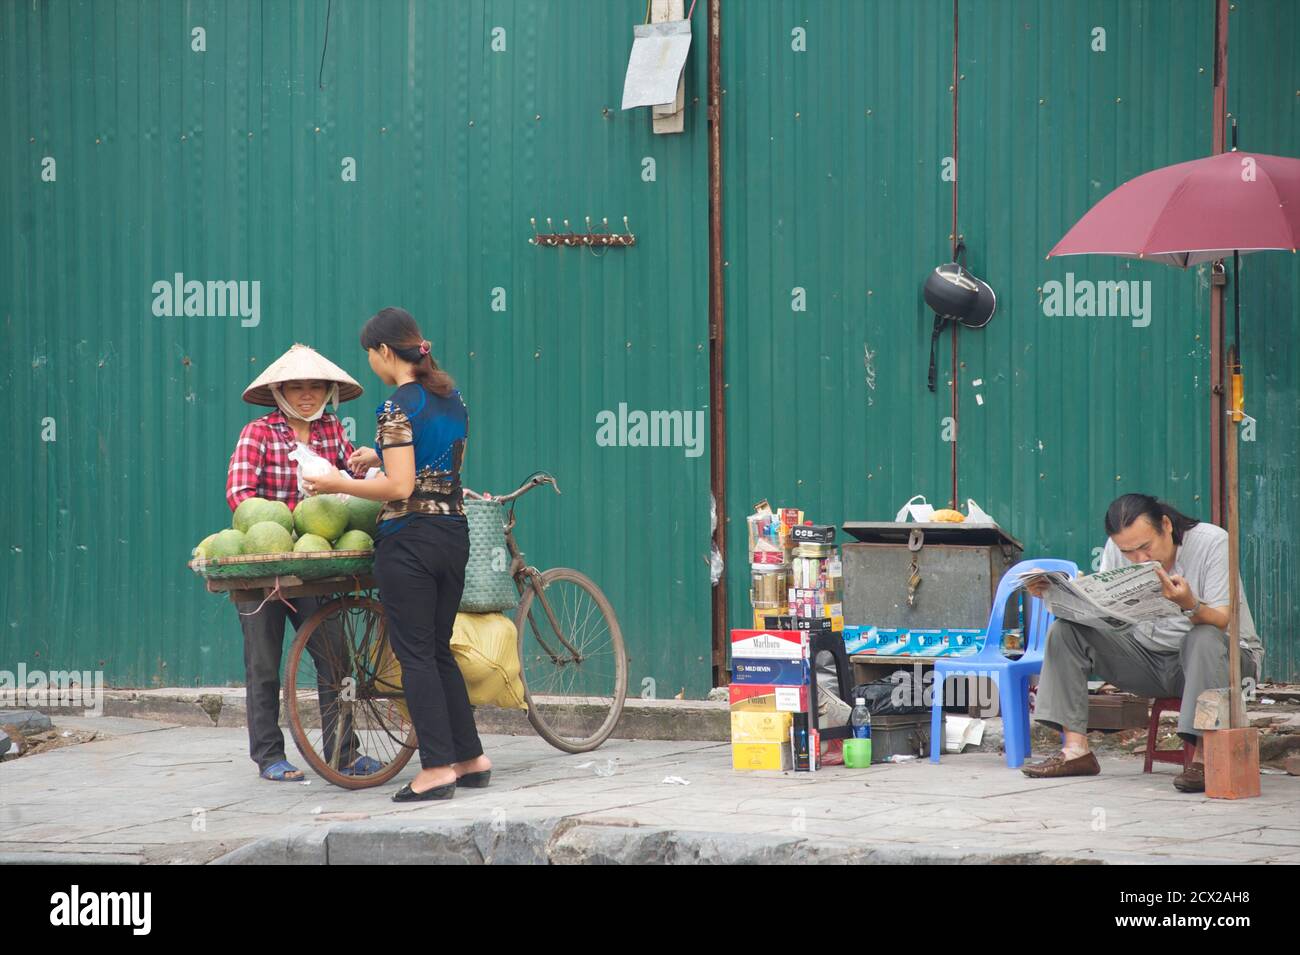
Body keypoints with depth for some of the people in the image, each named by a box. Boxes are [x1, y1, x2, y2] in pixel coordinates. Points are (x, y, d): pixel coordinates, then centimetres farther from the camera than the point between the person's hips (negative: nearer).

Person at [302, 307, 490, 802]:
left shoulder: (398, 408, -14)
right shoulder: (452, 398, 11)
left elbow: (400, 488, -19)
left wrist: (339, 484, -8)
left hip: (408, 538, -8)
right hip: (454, 533, 8)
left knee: (415, 655, -2)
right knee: (439, 650, 17)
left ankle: (437, 768, -4)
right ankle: (471, 758, 18)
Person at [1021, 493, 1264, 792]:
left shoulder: (1213, 542, -17)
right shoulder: (1116, 549, -3)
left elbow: (1221, 622, -23)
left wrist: (1190, 605, -45)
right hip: (1150, 657, 5)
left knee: (1203, 639, -40)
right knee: (1066, 629, -10)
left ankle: (1204, 757, -38)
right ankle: (1076, 750, -15)